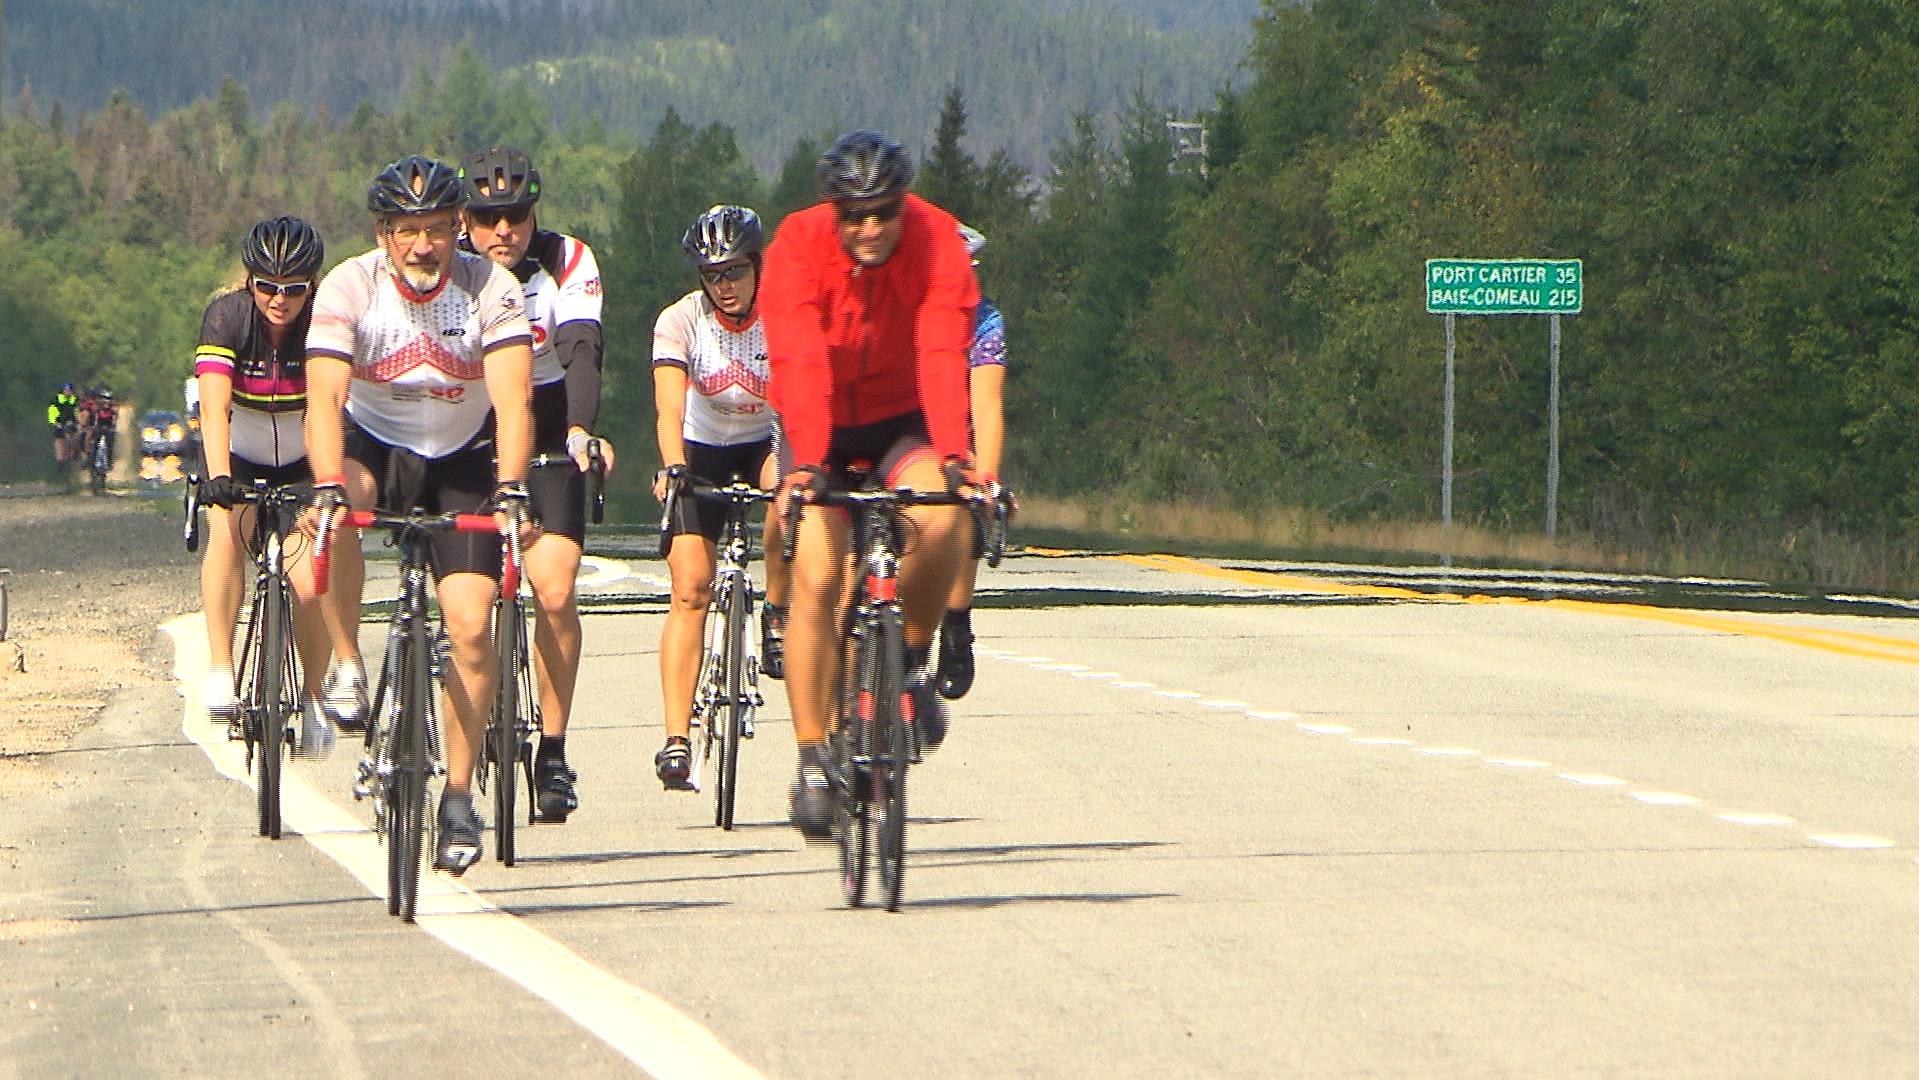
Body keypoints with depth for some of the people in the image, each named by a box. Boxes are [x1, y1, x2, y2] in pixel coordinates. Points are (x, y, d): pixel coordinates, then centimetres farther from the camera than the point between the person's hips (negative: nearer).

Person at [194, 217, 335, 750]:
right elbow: (215, 406, -34)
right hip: (239, 455, 0)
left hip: (302, 461, 0)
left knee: (308, 586, -15)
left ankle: (313, 696, 10)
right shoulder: (226, 316, -22)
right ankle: (220, 673, -32)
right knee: (226, 526, -32)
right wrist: (217, 478, -49)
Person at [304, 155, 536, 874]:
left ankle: (459, 796, 1)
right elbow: (325, 398, -29)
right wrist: (327, 487, -45)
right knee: (337, 505, -36)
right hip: (375, 445, 0)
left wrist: (510, 491, -43)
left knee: (470, 625, -13)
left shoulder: (491, 290, -19)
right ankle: (347, 667, -20)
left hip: (463, 460, 0)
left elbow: (512, 401, -28)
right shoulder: (349, 289, -19)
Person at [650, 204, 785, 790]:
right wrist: (672, 470, -49)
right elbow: (670, 408, -31)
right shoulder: (681, 320, -20)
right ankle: (676, 739, -17)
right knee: (690, 588, -15)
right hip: (701, 450, -1)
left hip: (766, 442, 1)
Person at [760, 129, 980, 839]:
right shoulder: (798, 247, -24)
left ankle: (912, 661, -3)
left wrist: (952, 456, -47)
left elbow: (942, 355, -33)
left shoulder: (936, 242, -22)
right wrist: (804, 464, -49)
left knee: (939, 517, -30)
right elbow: (800, 364, -35)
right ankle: (812, 760, -9)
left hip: (900, 418, 1)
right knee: (815, 574, -16)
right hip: (820, 425, 0)